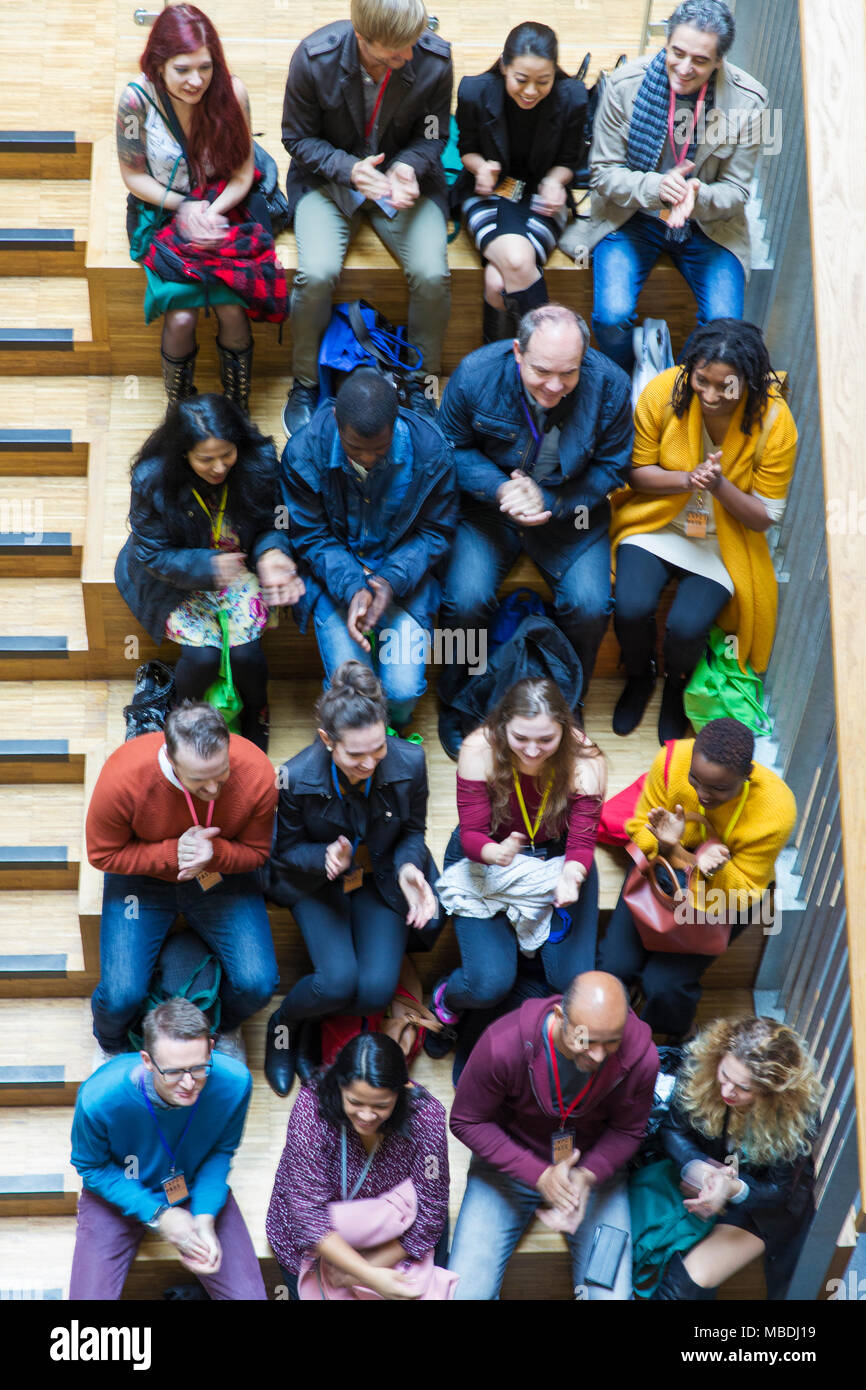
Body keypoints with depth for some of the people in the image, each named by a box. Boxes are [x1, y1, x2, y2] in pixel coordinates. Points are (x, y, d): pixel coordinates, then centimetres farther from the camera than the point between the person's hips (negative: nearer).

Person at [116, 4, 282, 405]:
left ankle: (238, 411, 2)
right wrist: (183, 206, -17)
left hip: (221, 210, 1)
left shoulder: (230, 93, -15)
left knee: (232, 309, -21)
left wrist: (212, 211, -21)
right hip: (162, 213, -1)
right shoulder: (137, 100, -18)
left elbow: (243, 172, -4)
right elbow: (133, 175, -5)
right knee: (181, 317, -21)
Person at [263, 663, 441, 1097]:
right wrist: (324, 857, -30)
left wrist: (408, 867, -25)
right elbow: (287, 848, -8)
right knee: (338, 981, -23)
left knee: (377, 991, -17)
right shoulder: (298, 777, -24)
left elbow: (413, 832, -3)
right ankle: (283, 1024, 10)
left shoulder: (408, 762, -22)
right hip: (318, 882, -2)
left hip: (381, 880, 2)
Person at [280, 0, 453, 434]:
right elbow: (298, 137, -6)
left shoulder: (435, 59, -16)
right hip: (328, 176, -1)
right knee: (316, 272, -26)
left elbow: (431, 137, -1)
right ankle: (305, 385, -1)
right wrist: (348, 169, -24)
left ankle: (418, 385, 1)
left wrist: (407, 168, -24)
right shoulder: (314, 57, -19)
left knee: (432, 274, -23)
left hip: (403, 176, 1)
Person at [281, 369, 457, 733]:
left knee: (403, 689, -15)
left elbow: (435, 532, -5)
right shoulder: (304, 453, -19)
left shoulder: (431, 450, -18)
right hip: (334, 575, 0)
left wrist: (392, 581, -23)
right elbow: (310, 537, -8)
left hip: (405, 575, 0)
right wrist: (352, 589, -25)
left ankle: (394, 731, 24)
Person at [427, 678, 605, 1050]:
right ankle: (444, 1001, 19)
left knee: (574, 980, -13)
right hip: (485, 857, -2)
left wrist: (571, 878, -43)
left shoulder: (585, 763, -21)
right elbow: (471, 834, -21)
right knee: (490, 984, -19)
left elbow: (582, 842, -18)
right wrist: (495, 853, -46)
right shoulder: (479, 750, -24)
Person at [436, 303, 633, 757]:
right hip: (488, 505, 0)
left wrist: (549, 500, -18)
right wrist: (499, 489, -23)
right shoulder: (475, 375, -20)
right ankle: (455, 705, 9)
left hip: (569, 512, 1)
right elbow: (452, 448, -4)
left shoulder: (609, 386, -19)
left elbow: (612, 467, -5)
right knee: (466, 600, -21)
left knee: (590, 607, -19)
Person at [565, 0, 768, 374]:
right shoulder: (625, 84, -14)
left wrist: (697, 196, -30)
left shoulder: (748, 100, -13)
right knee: (611, 317, -23)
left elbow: (735, 192, -5)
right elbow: (603, 173, -8)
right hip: (632, 218, -1)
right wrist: (654, 188, -30)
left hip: (708, 225, 1)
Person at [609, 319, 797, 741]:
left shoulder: (775, 422, -19)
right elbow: (638, 470, -4)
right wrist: (687, 479, -24)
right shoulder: (664, 391, -16)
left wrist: (719, 485, -30)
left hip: (722, 543, -1)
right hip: (657, 523, 1)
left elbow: (765, 517, -11)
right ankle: (639, 676, 13)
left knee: (686, 627, -23)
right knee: (631, 608, -24)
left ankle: (677, 683, 16)